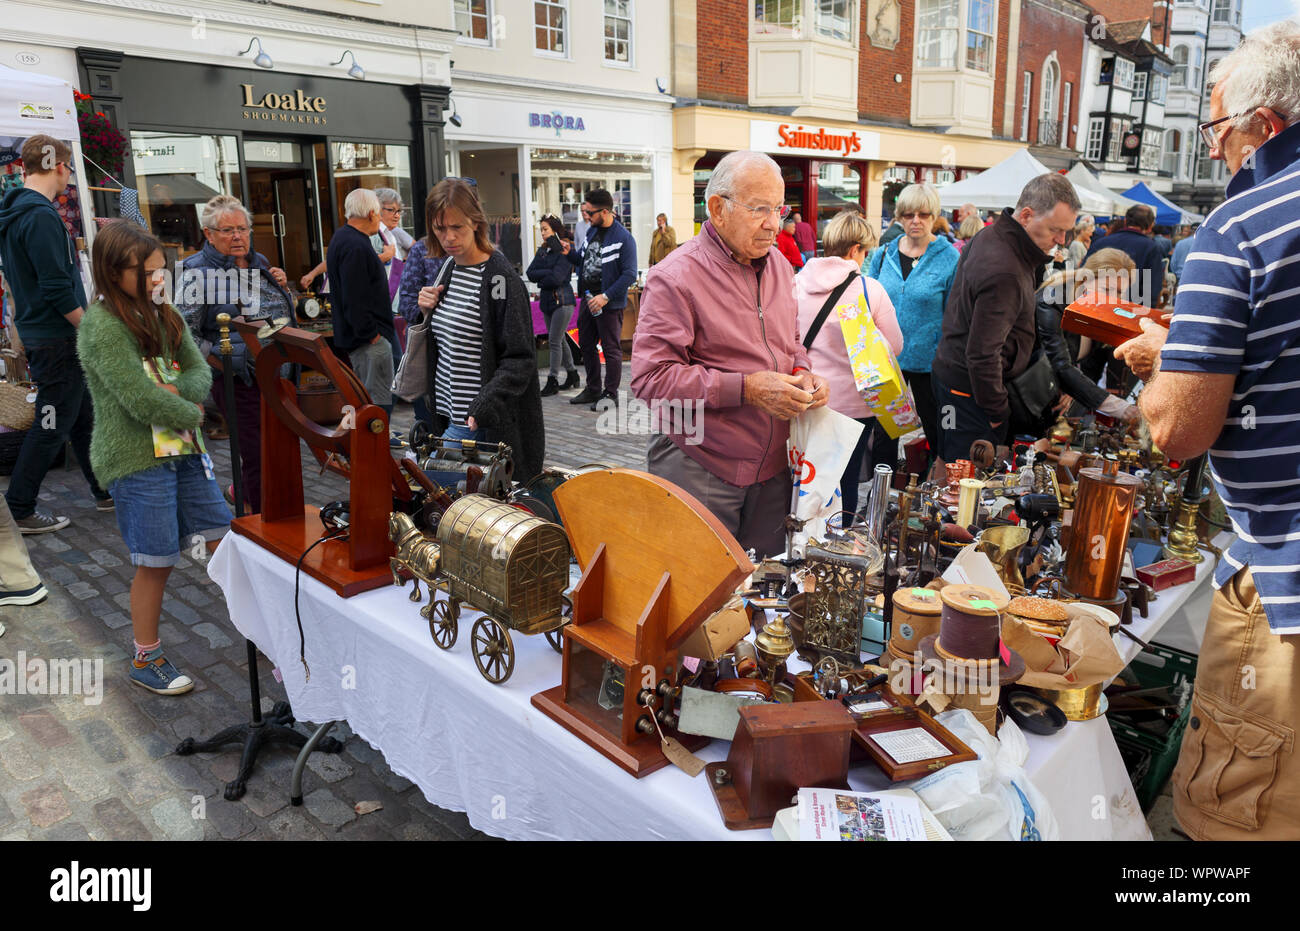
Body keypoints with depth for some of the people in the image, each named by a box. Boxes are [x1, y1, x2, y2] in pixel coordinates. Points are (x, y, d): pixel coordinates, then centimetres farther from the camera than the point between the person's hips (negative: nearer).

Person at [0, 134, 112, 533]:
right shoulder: (40, 216, -18)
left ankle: (107, 491, 28)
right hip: (57, 339, -10)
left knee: (83, 416, 17)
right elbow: (58, 289, -23)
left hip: (37, 332, 10)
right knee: (53, 425, -2)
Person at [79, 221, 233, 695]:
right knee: (155, 562, 2)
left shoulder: (163, 314, 9)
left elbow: (200, 372, 6)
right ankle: (146, 659, 20)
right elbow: (140, 399, -21)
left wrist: (176, 392, -15)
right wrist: (190, 415, -7)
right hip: (137, 459, -7)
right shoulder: (102, 326, -15)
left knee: (225, 537, 9)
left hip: (184, 450, 7)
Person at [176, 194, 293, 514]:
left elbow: (282, 313, 25)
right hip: (237, 380, -7)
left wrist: (280, 286, 6)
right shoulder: (198, 273, -9)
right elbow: (185, 335, -14)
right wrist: (223, 363, -19)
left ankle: (241, 491, 44)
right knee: (258, 451, -2)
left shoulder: (259, 263, 12)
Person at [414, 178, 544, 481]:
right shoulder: (446, 270, 12)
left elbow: (520, 360, -17)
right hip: (448, 416, 8)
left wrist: (482, 407, -28)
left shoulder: (502, 279, -13)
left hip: (485, 425, -8)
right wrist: (427, 312, 3)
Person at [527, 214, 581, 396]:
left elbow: (556, 278, -20)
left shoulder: (565, 251, -11)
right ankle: (572, 374, 27)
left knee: (554, 341, -6)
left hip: (562, 300, -8)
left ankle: (553, 381, 0)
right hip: (547, 300, 8)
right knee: (560, 340, 14)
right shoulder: (542, 251, 12)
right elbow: (531, 273, 1)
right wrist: (548, 273, -12)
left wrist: (540, 277, -6)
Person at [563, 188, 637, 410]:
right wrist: (570, 253, -1)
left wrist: (606, 296, -23)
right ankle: (593, 389, 29)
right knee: (586, 345, 15)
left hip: (609, 302, -8)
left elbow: (629, 274, -18)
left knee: (611, 348, 2)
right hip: (587, 298, 8)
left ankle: (611, 394, 13)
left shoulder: (623, 237, -14)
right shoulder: (591, 231, 10)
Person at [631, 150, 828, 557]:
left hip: (771, 469, 7)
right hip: (698, 474, -6)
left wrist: (802, 374, 1)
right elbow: (651, 378, -20)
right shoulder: (675, 277, -13)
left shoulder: (779, 266, 12)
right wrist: (746, 388, -22)